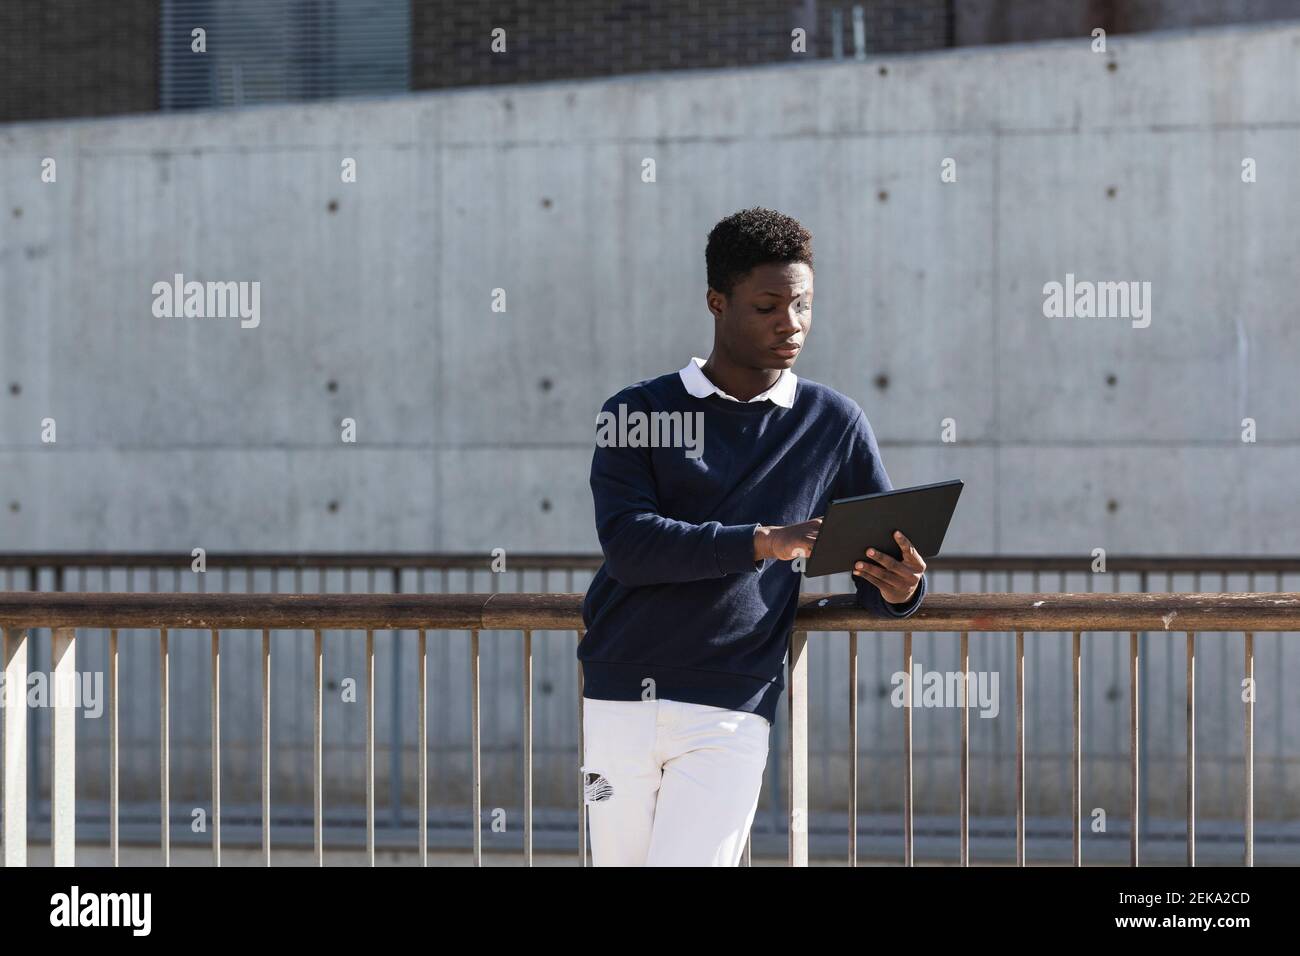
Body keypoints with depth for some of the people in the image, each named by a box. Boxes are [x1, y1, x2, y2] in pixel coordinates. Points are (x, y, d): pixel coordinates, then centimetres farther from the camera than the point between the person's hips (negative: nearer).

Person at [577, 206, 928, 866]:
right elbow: (629, 546, -11)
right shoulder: (637, 413, 4)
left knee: (689, 861, -13)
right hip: (619, 703, 1)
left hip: (731, 713, -1)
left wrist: (899, 590, -16)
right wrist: (764, 542, -22)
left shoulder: (833, 425, 9)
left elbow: (882, 577, 9)